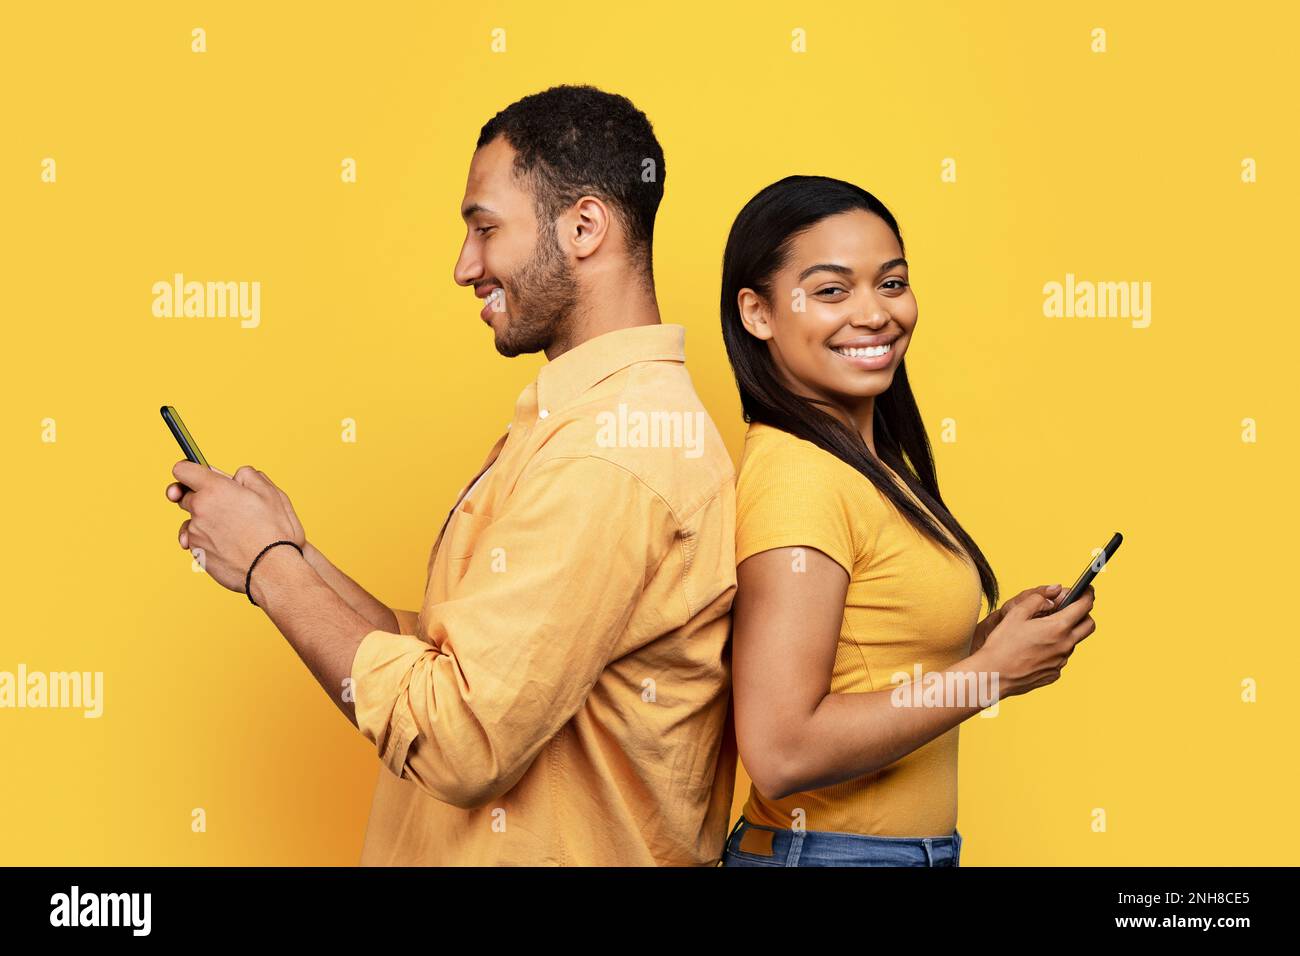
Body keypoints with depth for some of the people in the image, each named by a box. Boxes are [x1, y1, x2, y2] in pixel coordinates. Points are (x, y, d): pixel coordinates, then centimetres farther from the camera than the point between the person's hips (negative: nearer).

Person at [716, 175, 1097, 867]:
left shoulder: (875, 461, 6)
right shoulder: (798, 472, -20)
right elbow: (781, 752, -26)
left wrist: (992, 634, -3)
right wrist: (991, 672, -17)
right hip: (834, 848, -8)